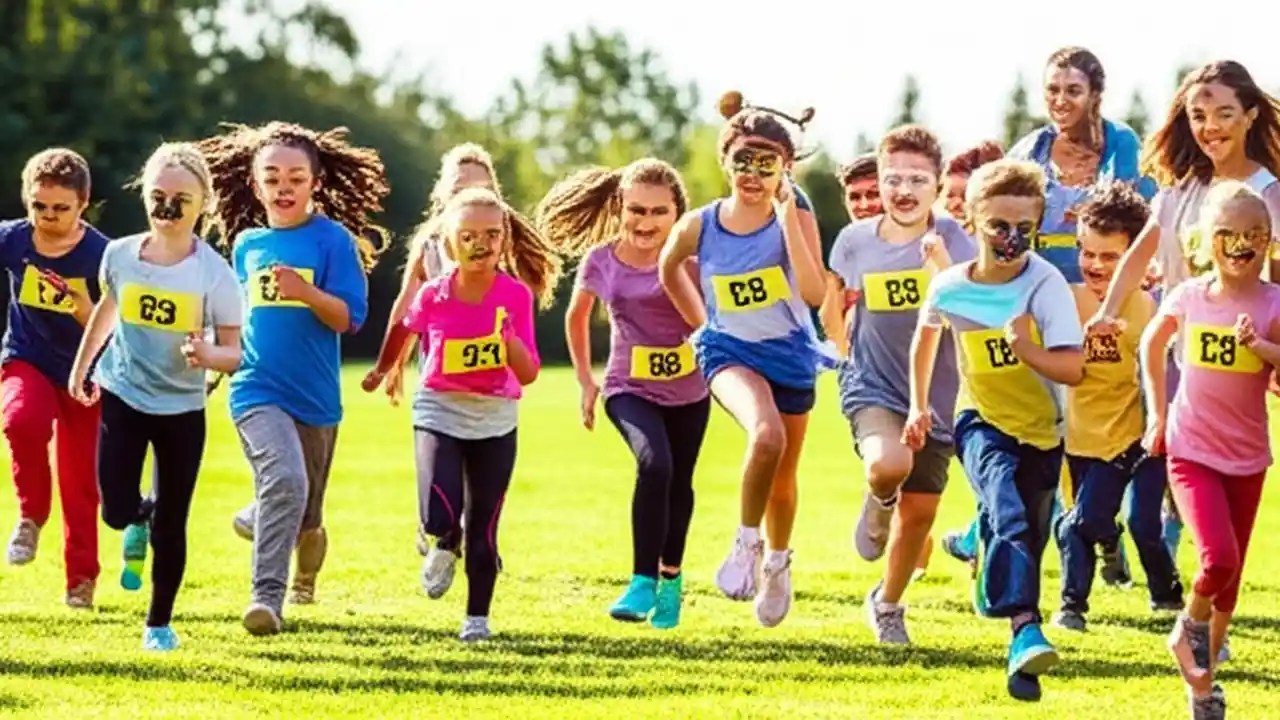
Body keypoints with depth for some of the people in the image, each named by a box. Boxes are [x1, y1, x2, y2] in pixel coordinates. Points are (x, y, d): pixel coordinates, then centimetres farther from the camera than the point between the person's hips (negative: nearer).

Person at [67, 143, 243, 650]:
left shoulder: (214, 274, -16)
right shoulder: (120, 255, -7)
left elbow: (233, 354, -12)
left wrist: (208, 354, -34)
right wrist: (81, 365, 24)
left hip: (182, 408, -1)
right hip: (122, 397, 1)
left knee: (171, 522, 5)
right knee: (117, 511, -8)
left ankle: (160, 622, 23)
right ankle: (138, 524, 31)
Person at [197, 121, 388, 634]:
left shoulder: (333, 239, -4)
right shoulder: (246, 244, 7)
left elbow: (350, 317, -10)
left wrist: (307, 293, -25)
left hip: (315, 396, 0)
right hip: (257, 390, 0)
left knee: (306, 514, 15)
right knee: (285, 481, -25)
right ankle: (267, 597, -25)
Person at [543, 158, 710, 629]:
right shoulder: (600, 262, -9)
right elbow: (577, 317, 10)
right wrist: (586, 381, 12)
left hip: (687, 390, 1)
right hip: (629, 389, -1)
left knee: (679, 483, 17)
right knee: (654, 464, -28)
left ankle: (671, 576, 42)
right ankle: (642, 581, -23)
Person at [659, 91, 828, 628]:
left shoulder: (795, 218, -15)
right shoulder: (698, 226, -11)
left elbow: (814, 293, -29)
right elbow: (668, 268, 12)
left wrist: (787, 218, -31)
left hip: (790, 355, 1)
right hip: (730, 352, -1)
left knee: (784, 477, 16)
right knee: (766, 435, -32)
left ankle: (777, 563, 44)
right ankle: (746, 543, -11)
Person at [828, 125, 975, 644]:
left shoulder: (950, 238, -12)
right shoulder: (854, 241, -4)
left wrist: (941, 264, -45)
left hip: (936, 394, 1)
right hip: (872, 387, -1)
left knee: (919, 512, 10)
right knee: (890, 463, -33)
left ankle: (888, 603, 37)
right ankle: (878, 504, 5)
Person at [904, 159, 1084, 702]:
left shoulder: (1046, 284, -19)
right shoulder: (950, 287, -11)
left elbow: (1073, 368, -23)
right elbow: (927, 332, 14)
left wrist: (1029, 351, -41)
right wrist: (919, 405, 18)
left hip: (1041, 430, 1)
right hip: (981, 419, -1)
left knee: (1028, 536, 8)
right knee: (1008, 513, -28)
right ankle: (1026, 630, -43)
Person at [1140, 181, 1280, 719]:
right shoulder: (1188, 298, -4)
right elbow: (1152, 344, 16)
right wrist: (1157, 412, 13)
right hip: (1190, 452, -1)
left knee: (1230, 575, 9)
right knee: (1219, 559, -21)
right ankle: (1190, 629, 9)